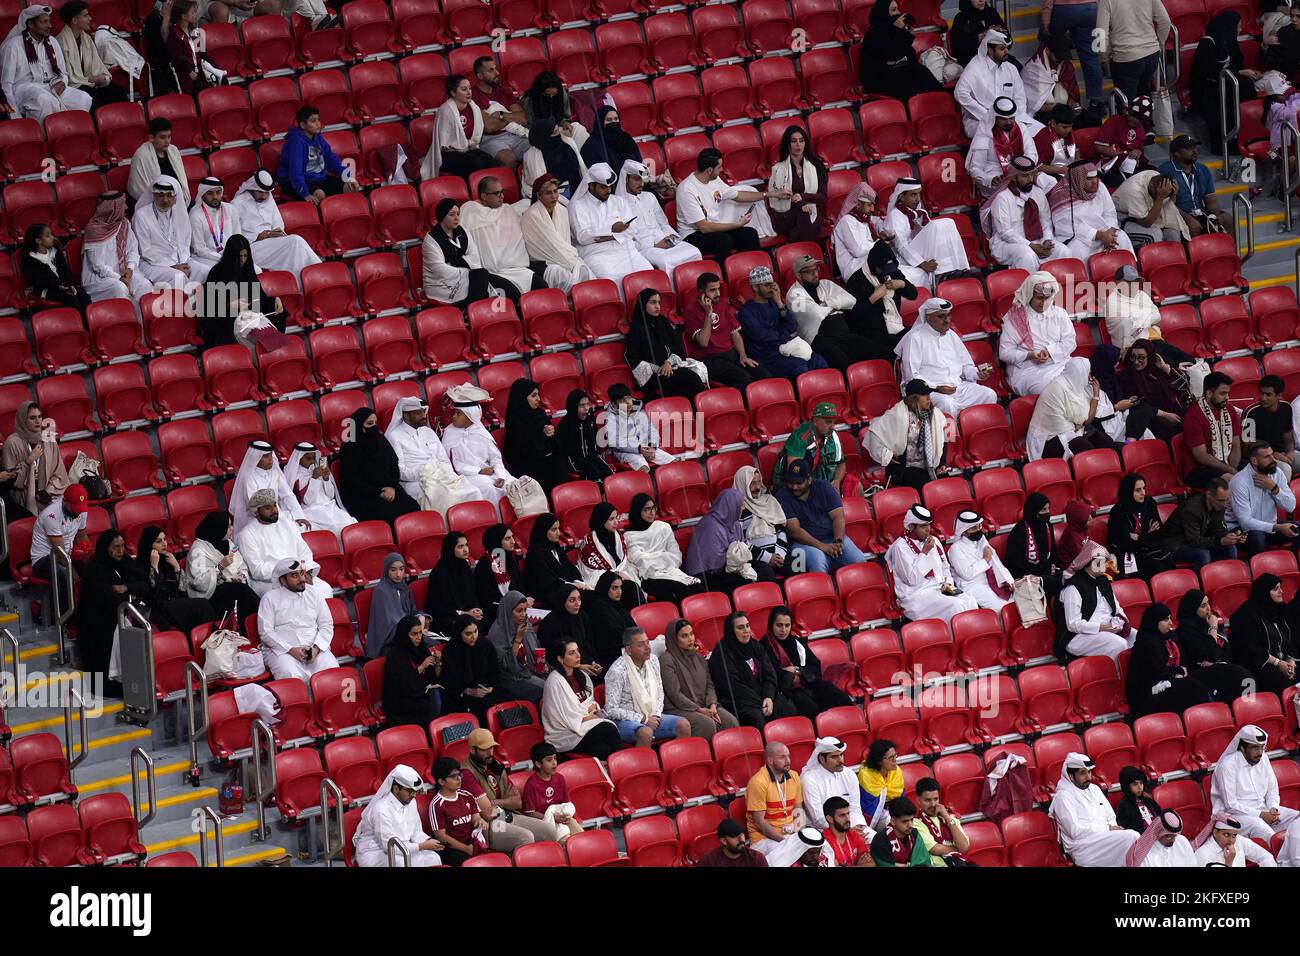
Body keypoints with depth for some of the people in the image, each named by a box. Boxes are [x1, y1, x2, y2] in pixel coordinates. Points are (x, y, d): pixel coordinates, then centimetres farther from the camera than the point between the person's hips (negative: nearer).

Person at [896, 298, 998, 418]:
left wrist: (978, 374, 3)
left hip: (959, 387, 6)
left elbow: (966, 366, 26)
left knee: (990, 395, -15)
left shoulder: (951, 335, 20)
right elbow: (912, 376, -7)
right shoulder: (915, 338, -1)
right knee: (947, 404, -38)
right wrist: (936, 388, -18)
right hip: (930, 390, -6)